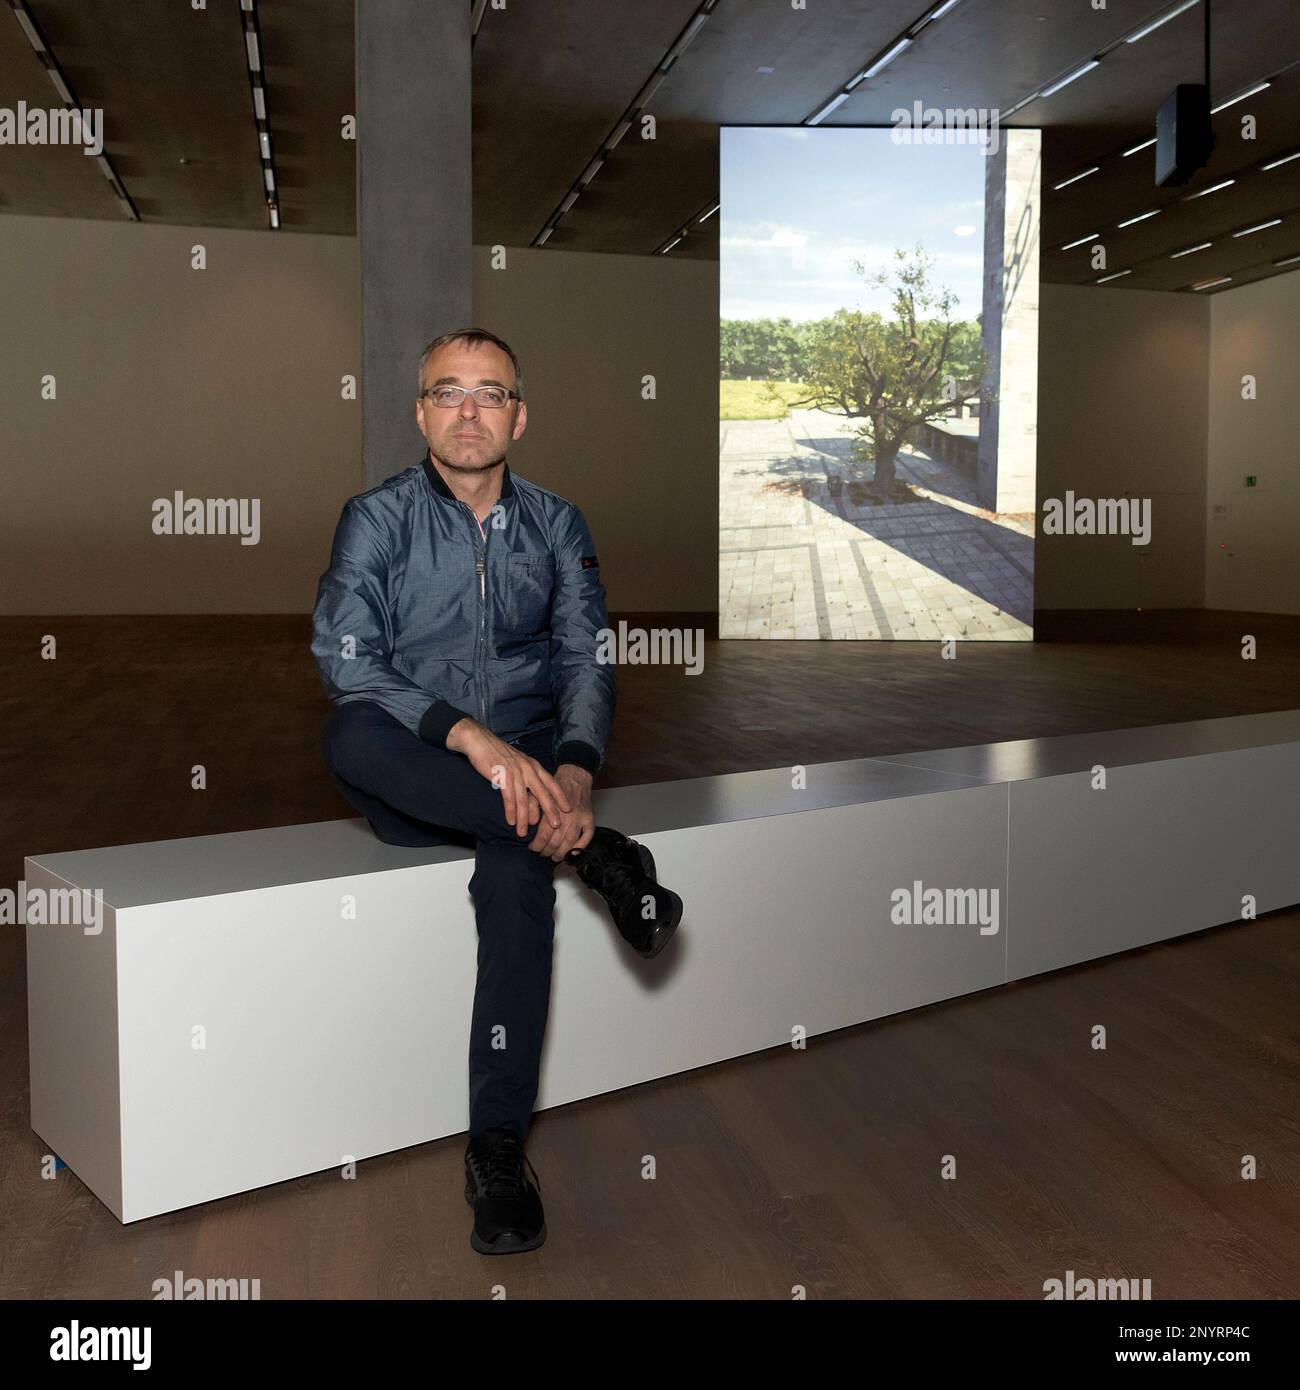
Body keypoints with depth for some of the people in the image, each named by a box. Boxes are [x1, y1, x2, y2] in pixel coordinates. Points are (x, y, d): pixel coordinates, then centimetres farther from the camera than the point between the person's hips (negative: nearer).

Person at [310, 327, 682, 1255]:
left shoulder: (558, 526, 9)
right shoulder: (378, 518, 1)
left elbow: (587, 663, 2)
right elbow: (344, 657, -14)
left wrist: (573, 770, -20)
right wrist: (472, 738, -29)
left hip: (521, 770, 1)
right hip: (411, 785, 0)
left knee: (515, 871, -32)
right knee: (348, 736, -34)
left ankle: (498, 1146, -25)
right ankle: (590, 849, -29)